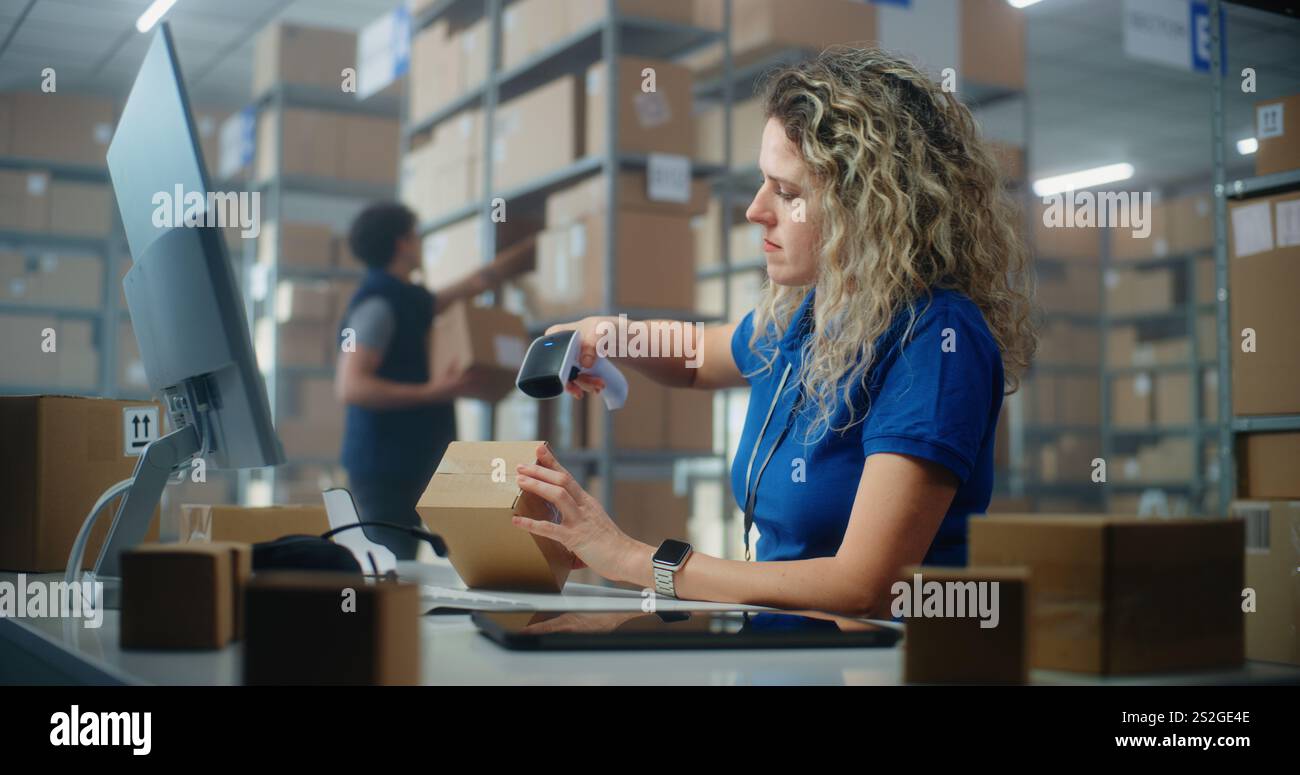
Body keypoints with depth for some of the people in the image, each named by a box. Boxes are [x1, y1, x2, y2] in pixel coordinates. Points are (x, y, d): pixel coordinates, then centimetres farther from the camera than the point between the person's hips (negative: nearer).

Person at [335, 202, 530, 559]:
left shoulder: (407, 300, 17)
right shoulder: (378, 305, -12)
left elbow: (474, 283, 31)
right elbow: (350, 386, -22)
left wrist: (529, 253, 37)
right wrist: (431, 392, -23)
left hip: (410, 463, 10)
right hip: (384, 467, -10)